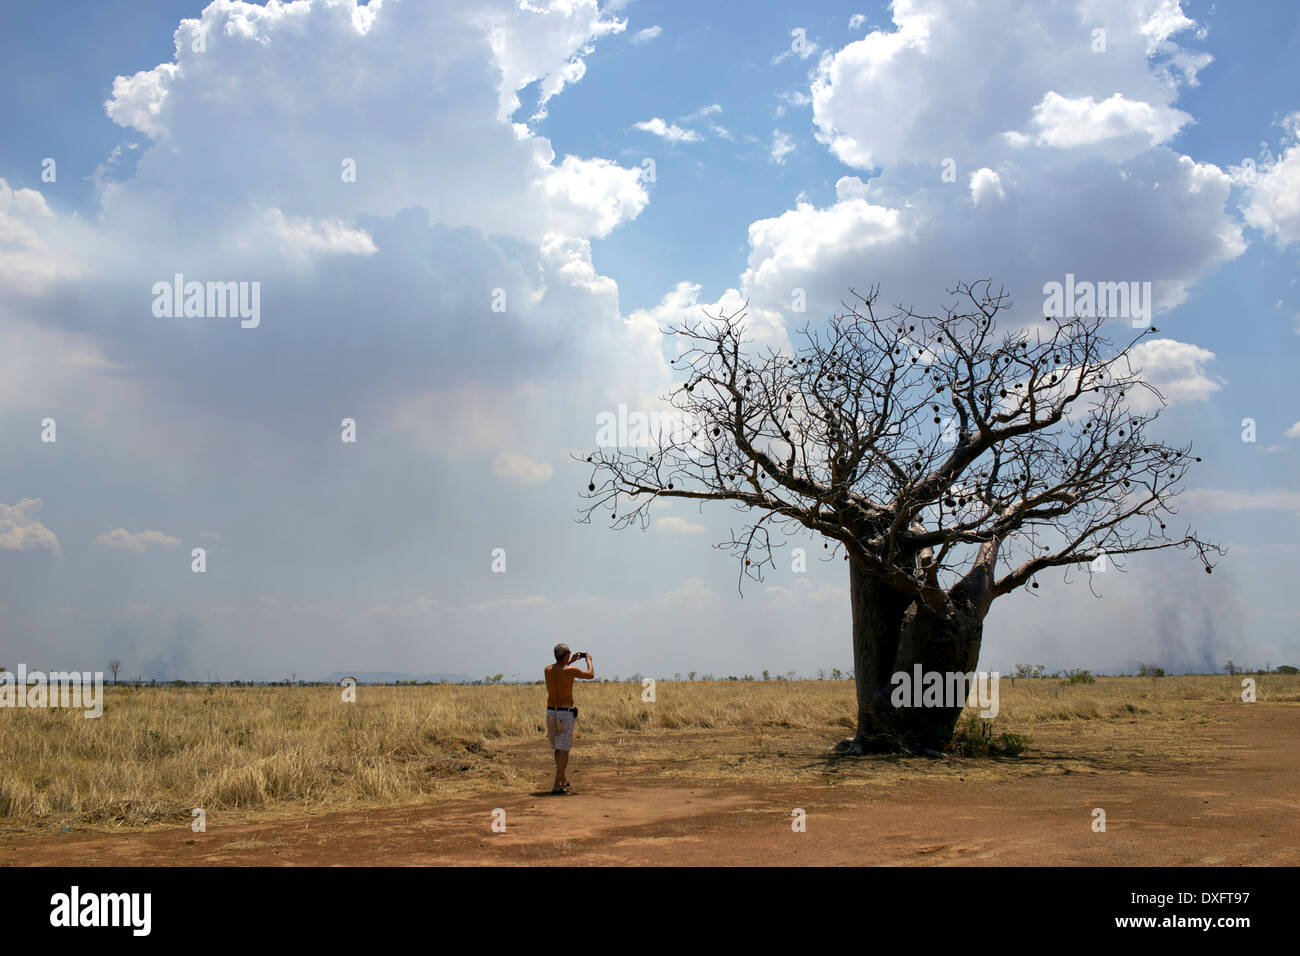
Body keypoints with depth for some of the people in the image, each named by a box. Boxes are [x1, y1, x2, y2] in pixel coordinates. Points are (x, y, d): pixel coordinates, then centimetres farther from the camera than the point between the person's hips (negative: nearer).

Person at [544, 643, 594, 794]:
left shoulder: (547, 669, 2)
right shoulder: (570, 670, -12)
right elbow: (590, 675, 4)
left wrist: (570, 661, 33)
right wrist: (589, 661, 22)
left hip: (550, 712, 6)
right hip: (566, 714, -5)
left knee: (558, 748, 19)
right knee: (564, 750, -3)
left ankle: (563, 779, 34)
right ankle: (557, 785, -10)